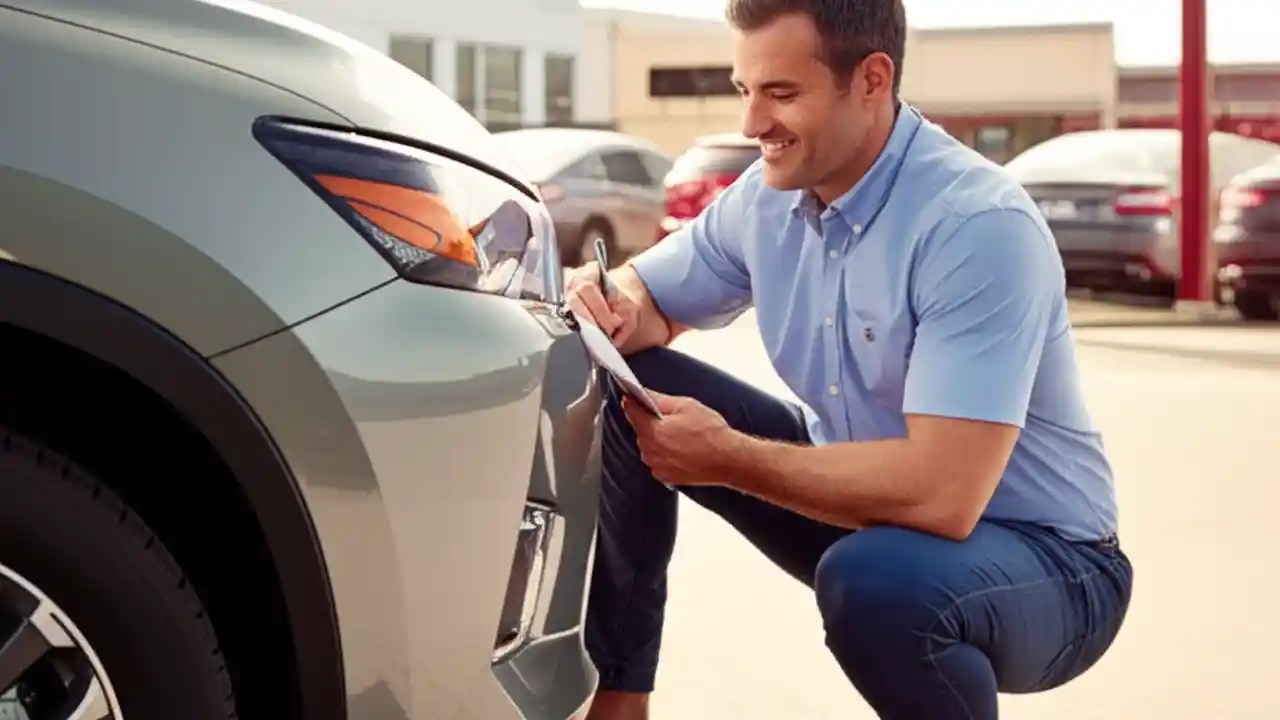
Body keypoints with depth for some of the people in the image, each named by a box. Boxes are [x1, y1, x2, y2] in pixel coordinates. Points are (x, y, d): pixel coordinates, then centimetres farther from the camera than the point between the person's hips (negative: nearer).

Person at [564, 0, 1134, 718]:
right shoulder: (767, 195, -5)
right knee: (624, 392, -3)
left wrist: (728, 459, -29)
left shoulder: (979, 226, -29)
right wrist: (611, 304, -16)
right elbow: (653, 300, 10)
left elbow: (942, 492, -36)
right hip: (865, 497, 7)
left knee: (873, 579, -40)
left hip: (1044, 558, -7)